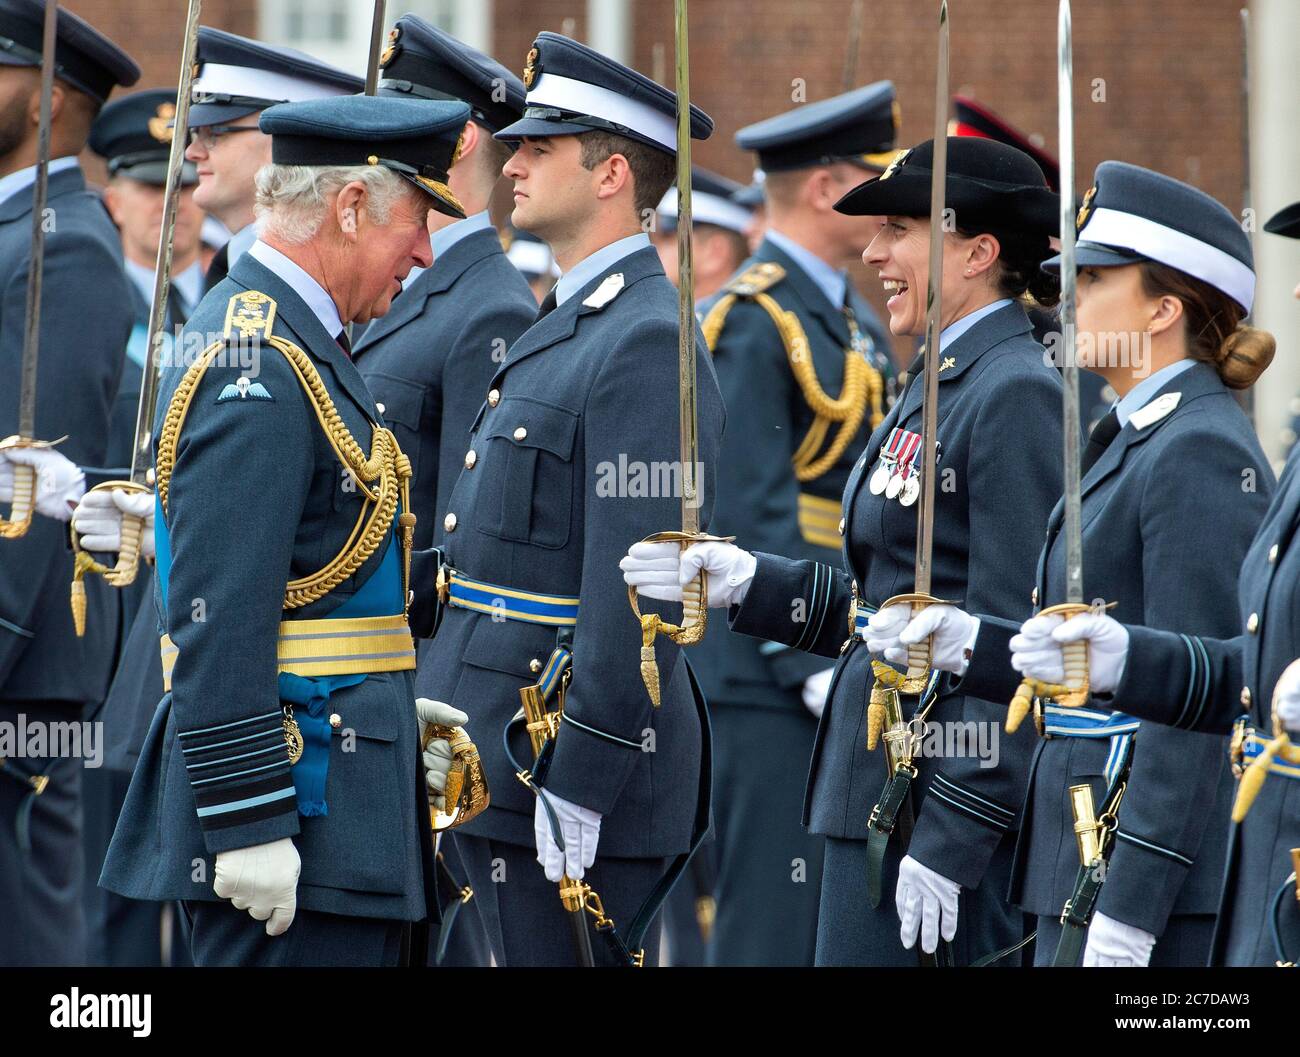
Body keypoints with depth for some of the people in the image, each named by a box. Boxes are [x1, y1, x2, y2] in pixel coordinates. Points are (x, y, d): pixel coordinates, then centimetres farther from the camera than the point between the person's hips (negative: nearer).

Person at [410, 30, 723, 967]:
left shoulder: (645, 345, -15)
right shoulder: (569, 329, 18)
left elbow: (636, 597, -21)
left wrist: (573, 787, -22)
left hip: (580, 760, -10)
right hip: (511, 757, 10)